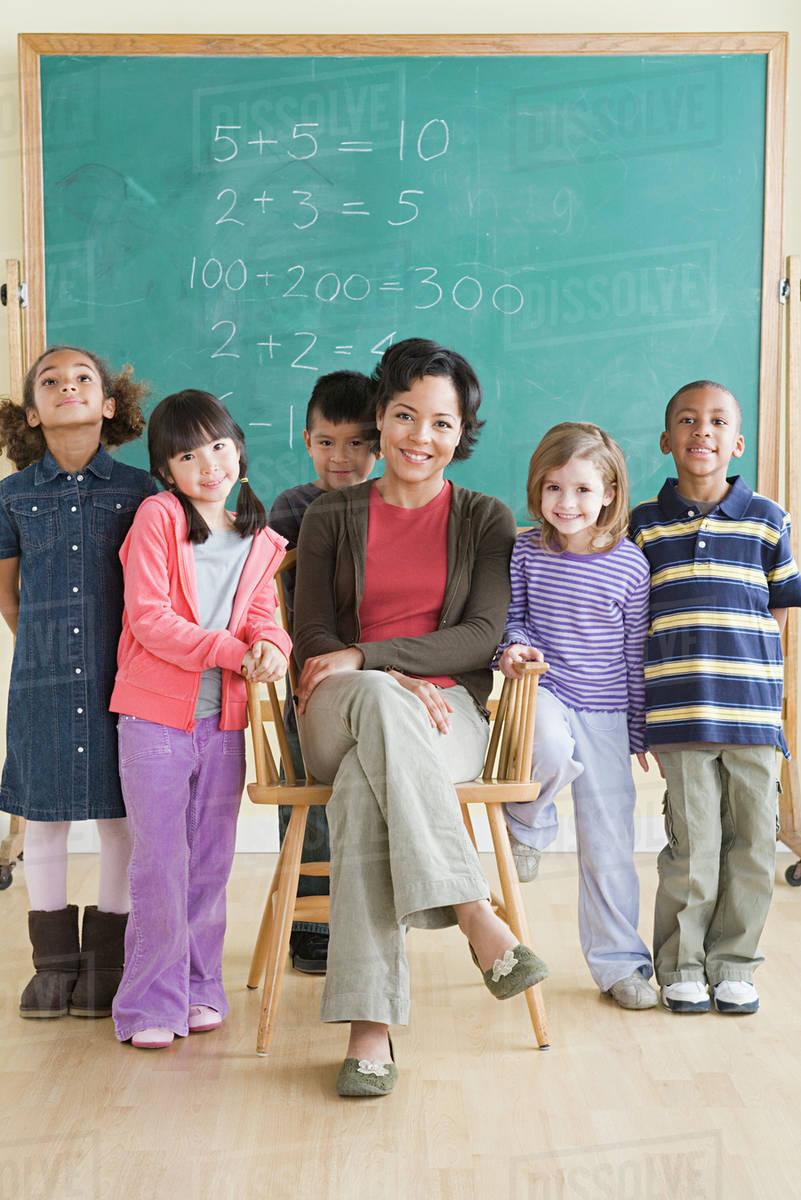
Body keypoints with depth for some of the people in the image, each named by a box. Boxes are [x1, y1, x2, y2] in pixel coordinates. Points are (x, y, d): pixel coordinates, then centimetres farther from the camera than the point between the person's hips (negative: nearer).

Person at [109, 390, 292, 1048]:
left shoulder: (259, 541, 10)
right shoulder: (158, 517, -6)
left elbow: (261, 614, 8)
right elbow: (148, 617, -13)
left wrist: (269, 643, -16)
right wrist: (232, 650, -20)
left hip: (224, 720, 5)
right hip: (155, 716, -5)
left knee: (211, 861, 12)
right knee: (161, 863, -2)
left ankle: (199, 987, 26)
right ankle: (152, 1001, 10)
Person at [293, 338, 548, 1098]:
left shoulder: (486, 520, 13)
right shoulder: (331, 518, 15)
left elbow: (482, 636, 0)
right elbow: (311, 636, 6)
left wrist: (365, 658, -13)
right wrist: (394, 682, -14)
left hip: (446, 711, 0)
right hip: (340, 711, 0)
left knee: (364, 788, -36)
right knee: (380, 704, -39)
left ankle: (369, 1025, -36)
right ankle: (473, 917, -41)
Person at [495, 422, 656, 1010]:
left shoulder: (630, 564, -4)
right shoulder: (527, 551, -2)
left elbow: (637, 653, 2)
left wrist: (641, 732, 5)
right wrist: (514, 645, -13)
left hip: (605, 711, 1)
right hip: (542, 691, 0)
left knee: (609, 840, 5)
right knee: (554, 748, -37)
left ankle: (620, 962, 22)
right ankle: (529, 821, -3)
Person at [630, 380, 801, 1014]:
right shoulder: (644, 525, 6)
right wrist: (635, 712, 6)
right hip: (678, 716, -1)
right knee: (692, 848, 0)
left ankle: (732, 966, 20)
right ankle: (681, 968, 16)